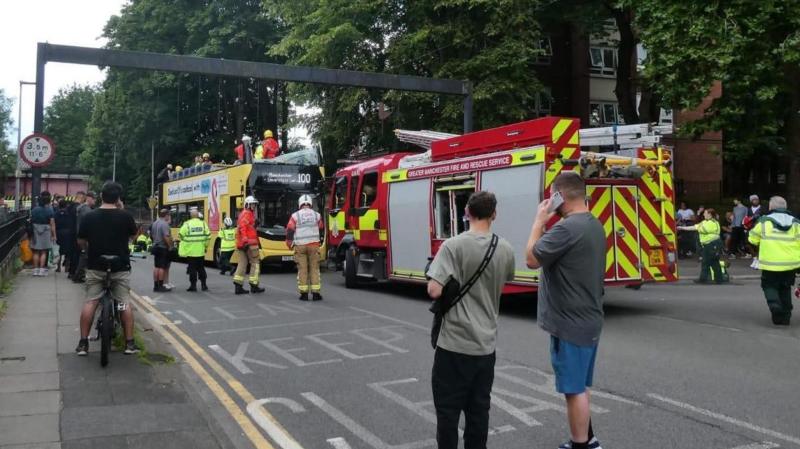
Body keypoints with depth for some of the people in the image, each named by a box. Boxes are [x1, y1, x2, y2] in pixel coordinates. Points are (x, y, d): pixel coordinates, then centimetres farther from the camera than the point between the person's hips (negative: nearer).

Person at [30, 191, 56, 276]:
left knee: (36, 252, 8)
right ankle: (42, 269, 1)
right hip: (46, 232, -2)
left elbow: (31, 221, 1)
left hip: (35, 232, 2)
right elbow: (52, 224, -10)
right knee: (44, 252, 5)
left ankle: (35, 269, 9)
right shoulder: (50, 210, -7)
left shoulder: (34, 210, 1)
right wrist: (54, 235, -6)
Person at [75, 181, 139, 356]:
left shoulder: (89, 216, -5)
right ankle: (129, 343, 6)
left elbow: (81, 241, 5)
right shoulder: (125, 216, -8)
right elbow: (133, 235, 9)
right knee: (125, 303, 5)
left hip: (95, 267, 1)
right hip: (120, 267, -1)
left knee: (90, 303, 7)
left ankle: (83, 343, 8)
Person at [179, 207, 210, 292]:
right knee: (201, 268, 12)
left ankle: (193, 285, 5)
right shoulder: (203, 224, 1)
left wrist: (182, 249, 6)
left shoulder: (187, 224, -7)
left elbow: (182, 236, -7)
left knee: (192, 269, 3)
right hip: (200, 251, 3)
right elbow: (208, 236, 1)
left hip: (190, 251, -3)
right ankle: (203, 285, 14)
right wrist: (205, 246, 14)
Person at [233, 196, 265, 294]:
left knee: (242, 264, 6)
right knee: (255, 263, 0)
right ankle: (254, 286, 1)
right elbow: (243, 227, -22)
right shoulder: (248, 214, -8)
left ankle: (238, 286, 1)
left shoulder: (242, 214, 22)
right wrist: (245, 239, -29)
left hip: (240, 243, 9)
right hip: (250, 243, -9)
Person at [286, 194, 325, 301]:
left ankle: (304, 293, 2)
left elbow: (289, 231, 1)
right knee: (314, 268, 4)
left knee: (302, 269, 3)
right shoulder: (317, 215, 6)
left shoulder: (295, 215, 0)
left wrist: (289, 243, 16)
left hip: (300, 246, -1)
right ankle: (315, 293, 2)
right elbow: (321, 229, 20)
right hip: (313, 245, 1)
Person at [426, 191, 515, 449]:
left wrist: (442, 279, 1)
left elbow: (434, 291, -20)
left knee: (448, 408, 6)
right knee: (478, 409, 13)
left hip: (455, 343, -4)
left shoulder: (454, 245, -15)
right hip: (486, 344, 5)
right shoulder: (506, 250, 1)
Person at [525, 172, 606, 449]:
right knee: (580, 386, 22)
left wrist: (539, 221, -11)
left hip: (570, 323, -10)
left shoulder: (567, 228, -22)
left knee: (574, 389, 1)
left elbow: (532, 259, -17)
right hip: (588, 320, 10)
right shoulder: (595, 226, 10)